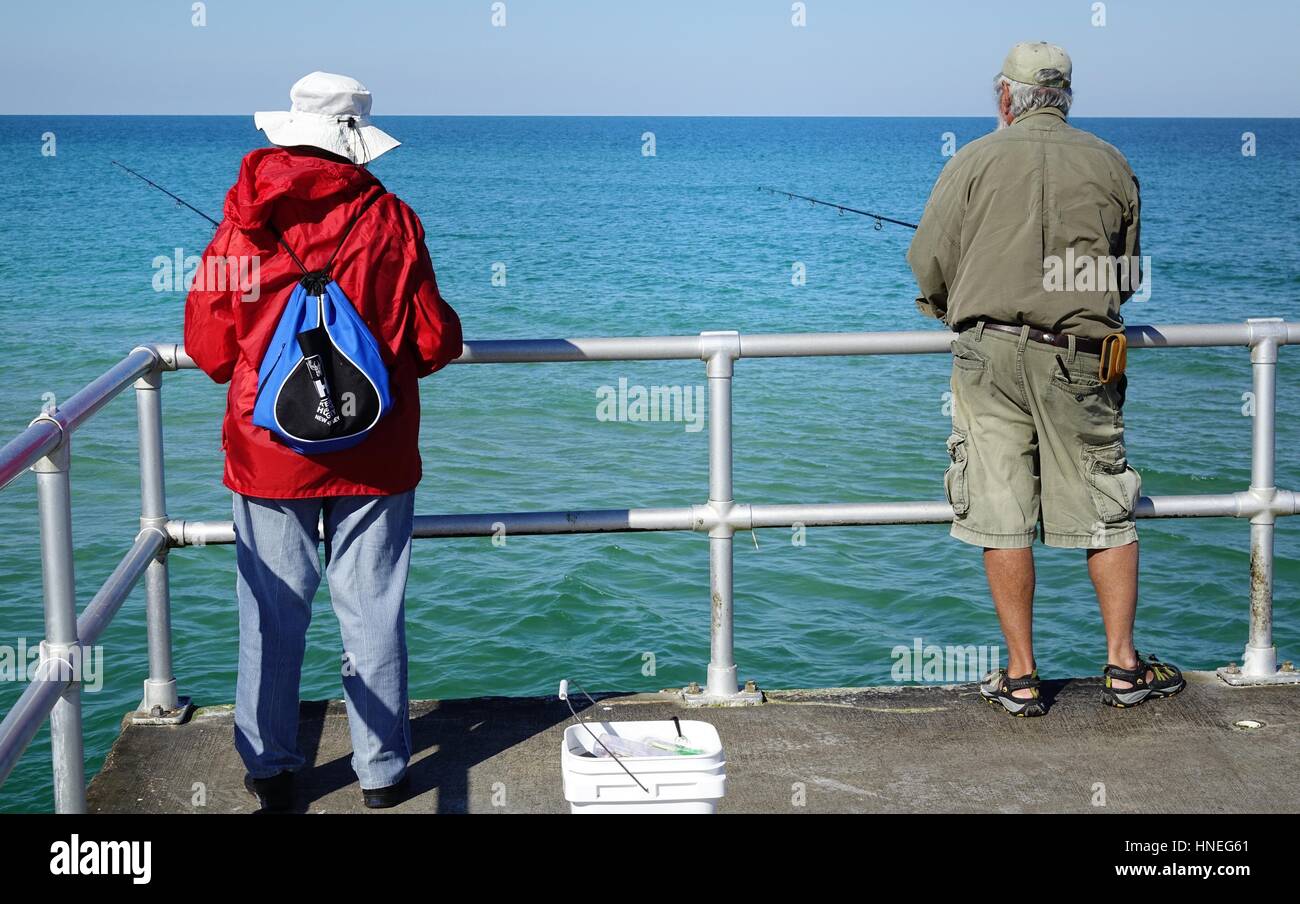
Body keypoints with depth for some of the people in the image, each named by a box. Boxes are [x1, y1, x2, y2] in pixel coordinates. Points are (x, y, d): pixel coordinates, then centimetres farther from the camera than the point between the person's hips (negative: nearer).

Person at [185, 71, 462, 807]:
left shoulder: (243, 223, -4)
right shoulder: (390, 221, -9)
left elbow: (207, 343, 2)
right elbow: (435, 341, -5)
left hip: (267, 452, 1)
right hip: (374, 457, -1)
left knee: (272, 613, 10)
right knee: (373, 611, 8)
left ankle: (270, 770, 19)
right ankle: (383, 770, 17)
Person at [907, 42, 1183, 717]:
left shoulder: (974, 160, 1)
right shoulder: (1110, 165, 8)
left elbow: (930, 264, -1)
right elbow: (1126, 276, 15)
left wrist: (949, 309, 19)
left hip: (990, 353, -1)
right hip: (1082, 357, 1)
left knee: (1001, 516, 3)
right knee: (1105, 510, 10)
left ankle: (1021, 678, 6)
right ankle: (1123, 667, 11)